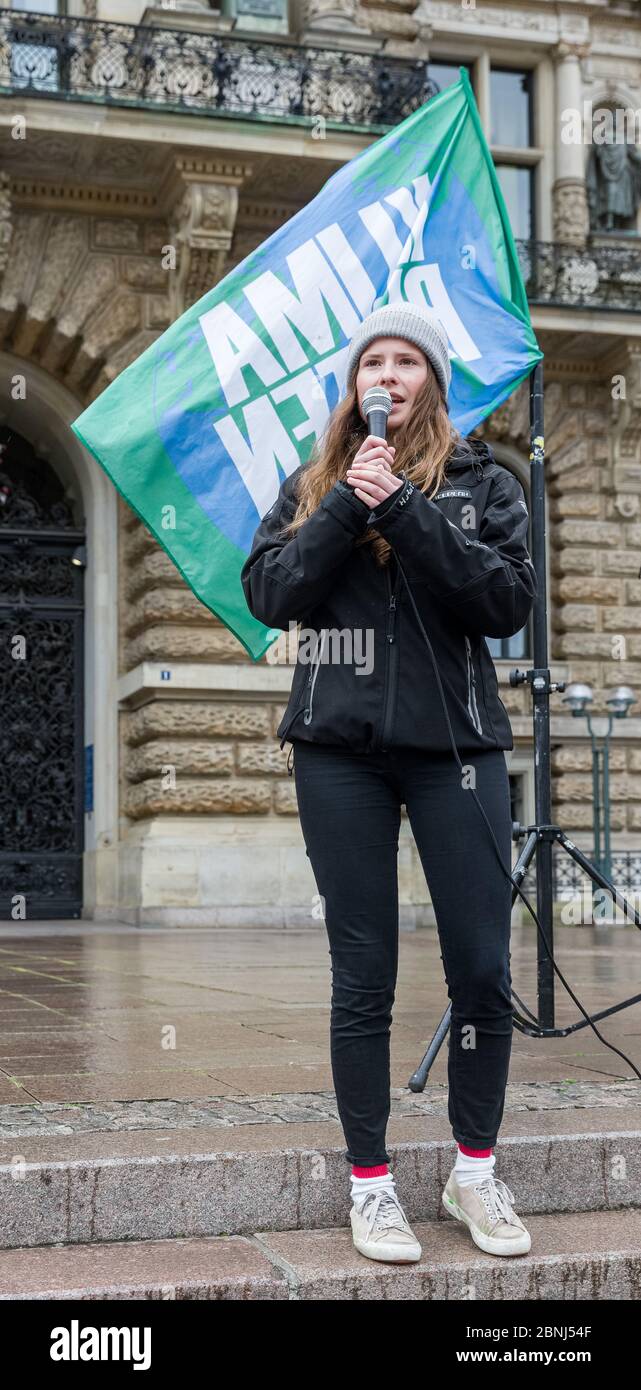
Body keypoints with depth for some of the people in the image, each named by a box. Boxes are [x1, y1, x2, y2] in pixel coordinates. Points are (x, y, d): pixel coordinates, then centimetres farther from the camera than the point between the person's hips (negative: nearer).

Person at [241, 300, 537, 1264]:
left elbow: (511, 602, -7)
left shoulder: (483, 482, 7)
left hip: (456, 743, -1)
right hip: (341, 750, 1)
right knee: (363, 976, 4)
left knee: (482, 967, 1)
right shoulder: (312, 487, 13)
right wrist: (347, 509, -10)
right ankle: (370, 1183, 14)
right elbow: (267, 595, 0)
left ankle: (476, 1171, 19)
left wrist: (405, 511, -13)